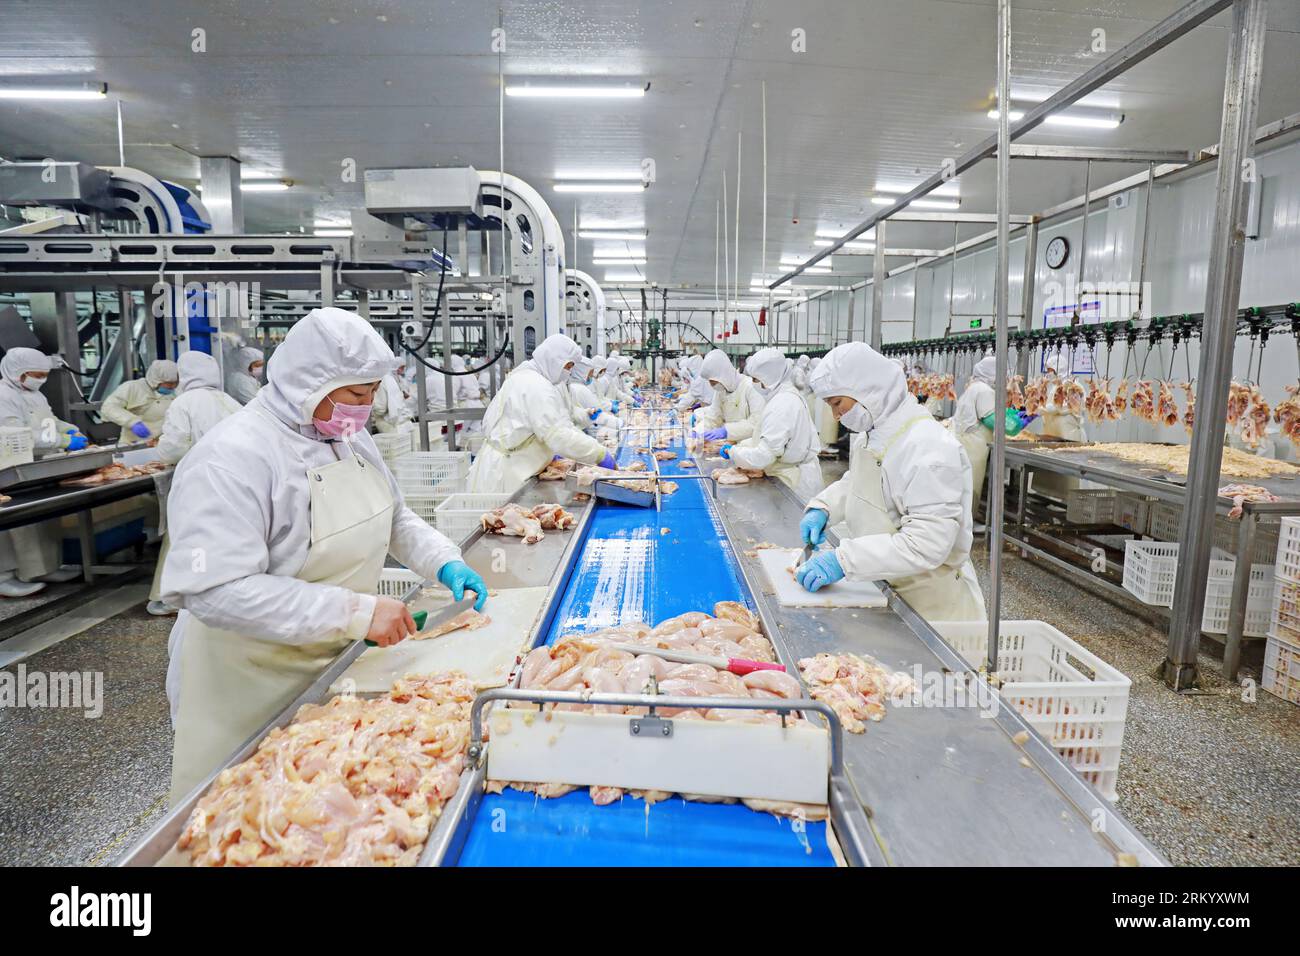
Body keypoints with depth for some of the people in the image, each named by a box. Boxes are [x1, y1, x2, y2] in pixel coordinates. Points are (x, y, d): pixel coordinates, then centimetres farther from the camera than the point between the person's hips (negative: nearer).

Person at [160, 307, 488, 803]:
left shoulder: (350, 436, 2)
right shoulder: (232, 458, -25)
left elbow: (396, 518, 14)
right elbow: (217, 590, -33)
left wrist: (446, 562, -4)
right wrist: (358, 611, -35)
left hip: (336, 662, 7)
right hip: (253, 687, -7)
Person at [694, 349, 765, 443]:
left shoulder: (750, 387, -15)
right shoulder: (720, 389, 6)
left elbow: (757, 422, -21)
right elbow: (713, 417, 5)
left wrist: (727, 431, -27)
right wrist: (699, 432, -12)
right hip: (729, 442, 6)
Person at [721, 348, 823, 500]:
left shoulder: (782, 405, -23)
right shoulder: (787, 394, 7)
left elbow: (764, 456, -25)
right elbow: (770, 437, 16)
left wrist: (733, 452, -11)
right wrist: (740, 445, 8)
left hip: (796, 483, -9)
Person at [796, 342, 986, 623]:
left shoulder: (929, 448, -26)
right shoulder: (868, 433, 3)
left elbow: (926, 545, -31)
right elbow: (853, 482, 20)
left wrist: (844, 560, -33)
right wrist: (822, 508, 2)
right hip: (886, 588, 8)